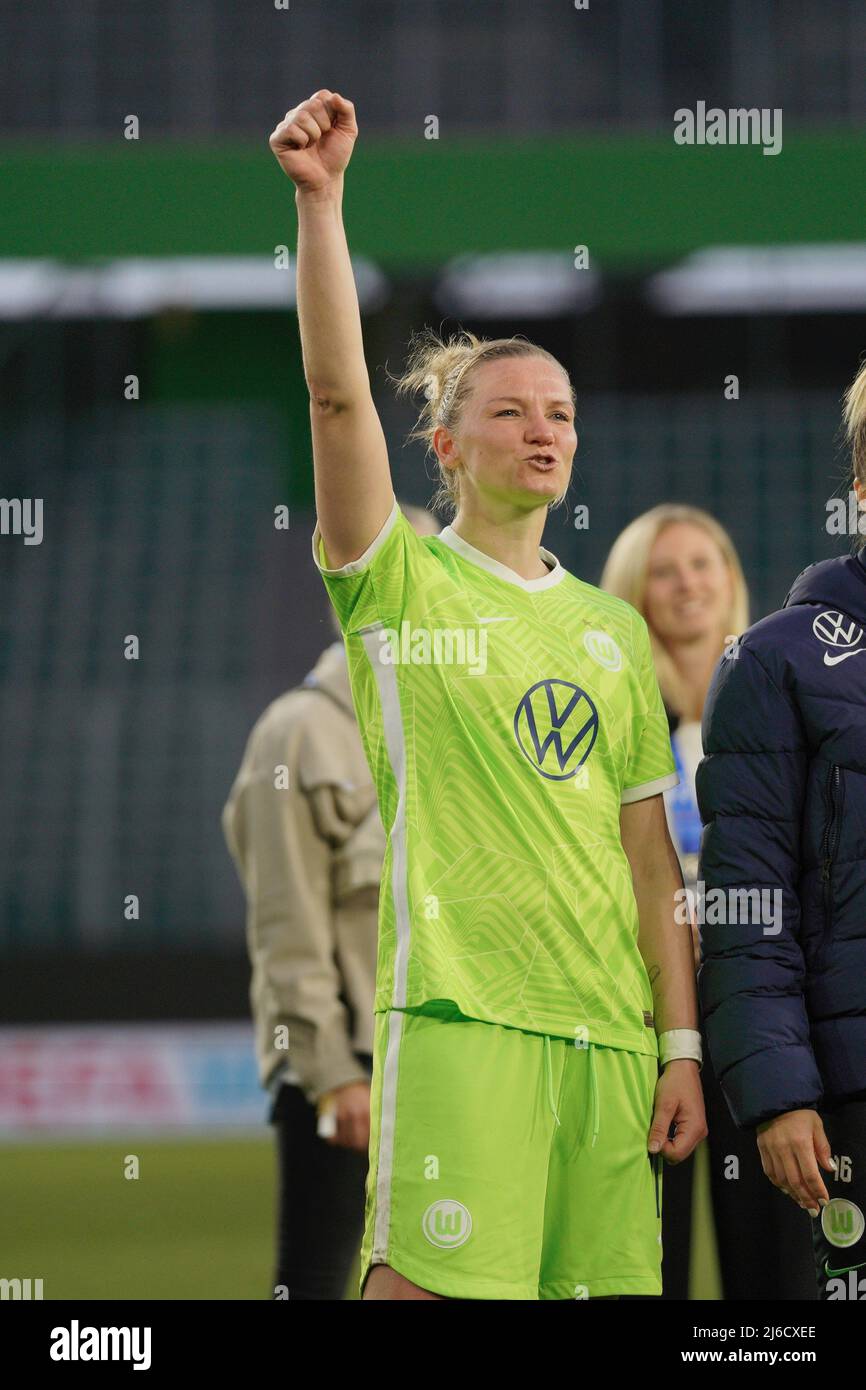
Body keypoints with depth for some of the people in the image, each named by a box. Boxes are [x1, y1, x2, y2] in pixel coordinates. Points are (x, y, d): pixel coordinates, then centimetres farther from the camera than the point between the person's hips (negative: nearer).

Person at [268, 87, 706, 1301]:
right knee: (426, 1288, -15)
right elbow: (338, 394, -9)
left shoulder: (613, 629, 18)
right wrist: (320, 200, -17)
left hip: (611, 1033, 5)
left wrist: (683, 1046, 7)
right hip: (459, 1015, -5)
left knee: (606, 1287, 0)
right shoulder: (402, 584, 6)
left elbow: (651, 855, 15)